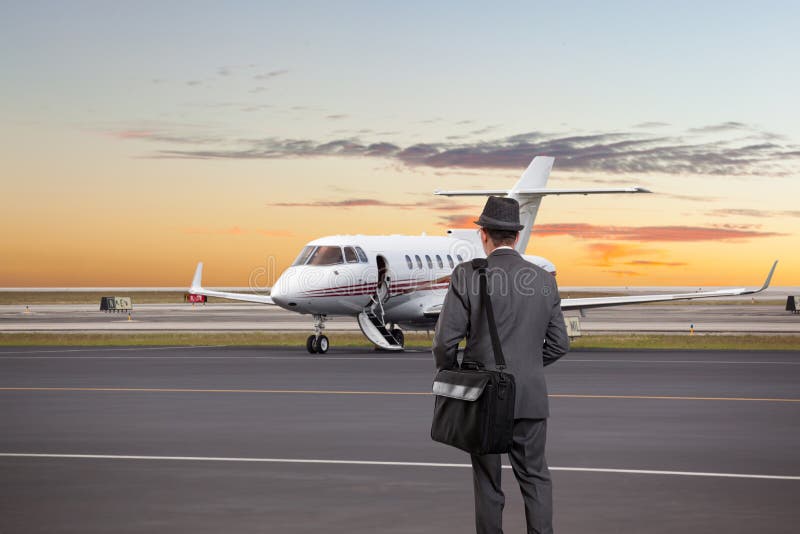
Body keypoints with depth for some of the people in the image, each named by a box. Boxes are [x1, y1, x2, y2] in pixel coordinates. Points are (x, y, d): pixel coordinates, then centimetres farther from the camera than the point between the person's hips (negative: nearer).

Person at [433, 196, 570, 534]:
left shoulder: (467, 276, -11)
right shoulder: (545, 280, 2)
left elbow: (445, 340, -12)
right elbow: (559, 345, 7)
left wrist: (449, 374, 8)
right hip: (531, 398, 3)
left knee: (488, 483, 8)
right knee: (535, 478, 11)